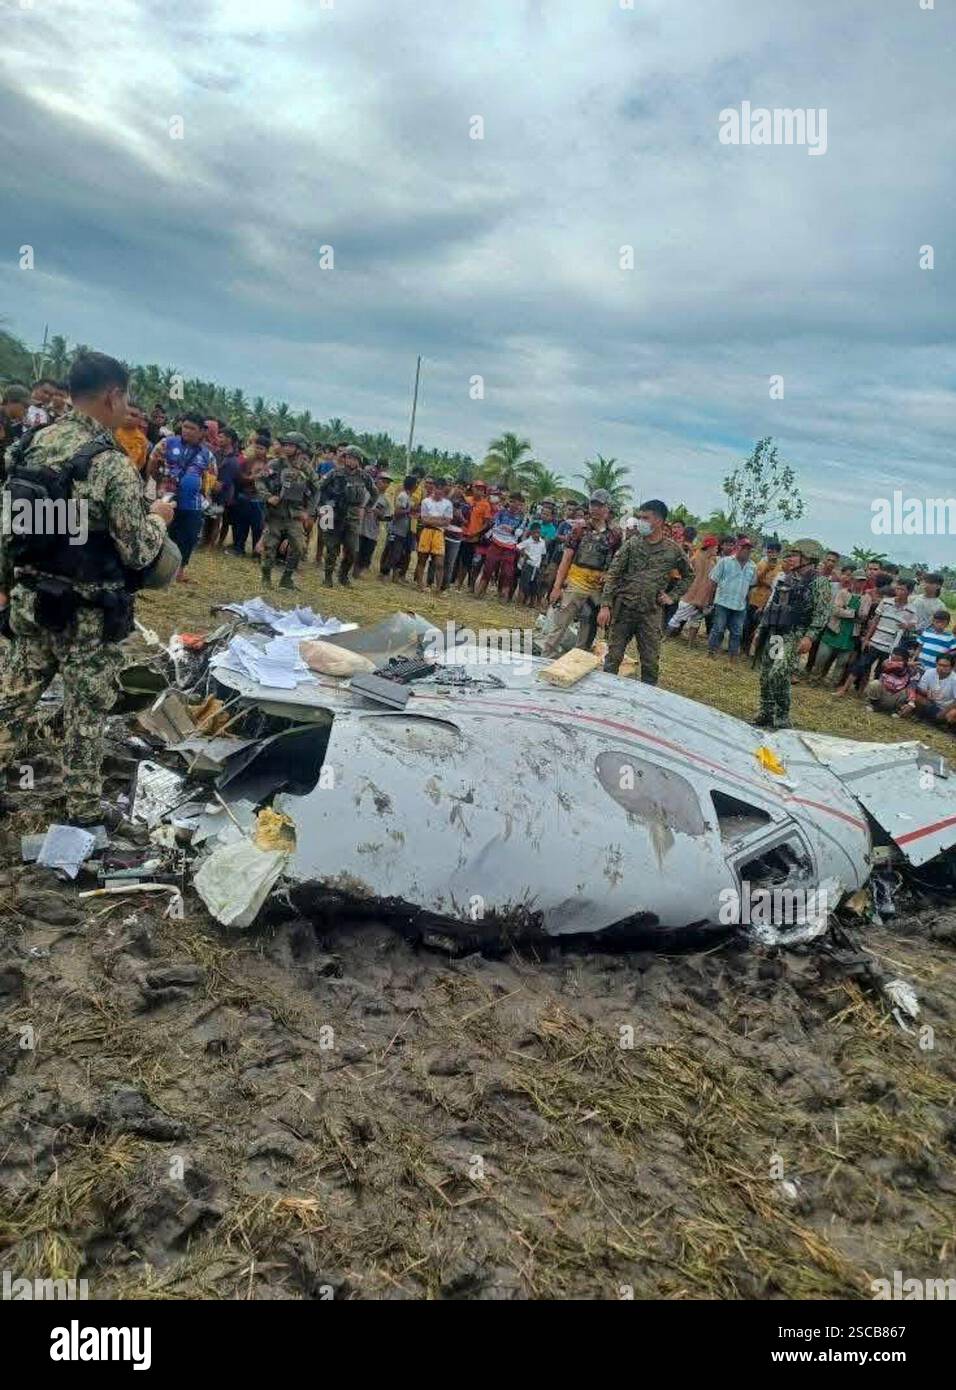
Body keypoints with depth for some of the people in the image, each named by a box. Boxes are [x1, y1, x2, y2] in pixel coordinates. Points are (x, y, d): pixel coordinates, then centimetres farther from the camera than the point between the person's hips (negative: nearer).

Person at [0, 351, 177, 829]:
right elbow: (139, 552, -17)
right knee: (86, 714, 8)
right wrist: (158, 518, 2)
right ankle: (84, 809, 23)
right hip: (89, 615, -6)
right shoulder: (112, 463, -20)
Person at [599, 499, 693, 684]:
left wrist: (673, 596, 5)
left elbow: (688, 576, 17)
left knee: (651, 662, 4)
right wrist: (605, 605, -10)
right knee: (613, 657, 3)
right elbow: (612, 575, -3)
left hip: (651, 613, 0)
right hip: (624, 608, 0)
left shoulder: (673, 550, 1)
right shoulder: (631, 544, -1)